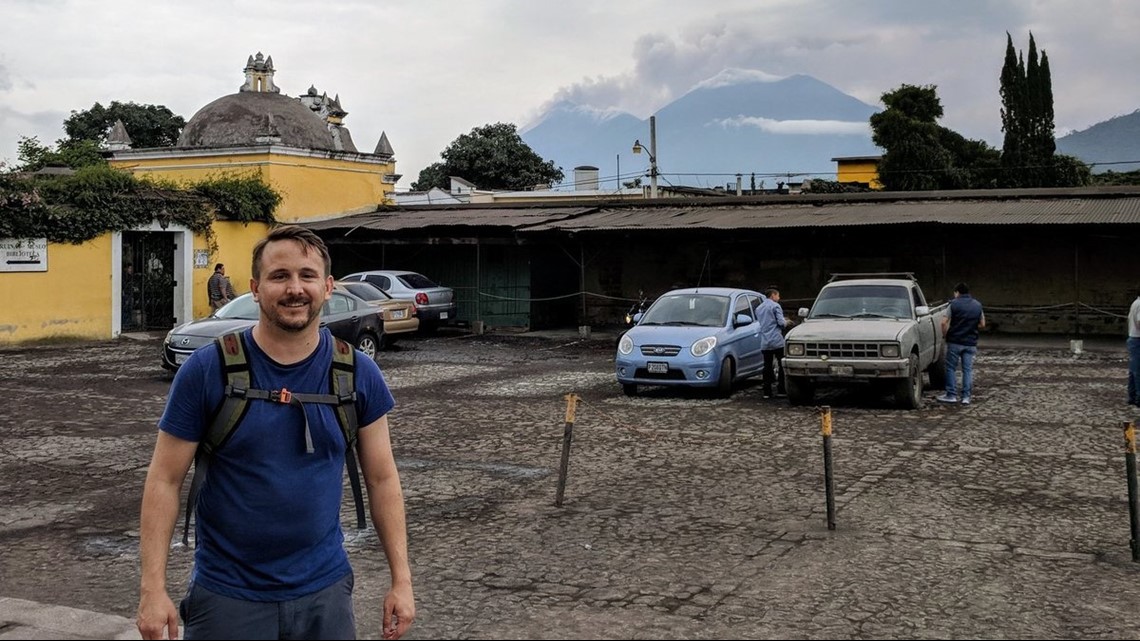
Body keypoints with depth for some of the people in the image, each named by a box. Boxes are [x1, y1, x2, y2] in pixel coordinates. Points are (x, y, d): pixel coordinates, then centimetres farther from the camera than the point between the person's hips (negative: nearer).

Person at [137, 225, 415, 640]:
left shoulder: (358, 374, -3)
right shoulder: (207, 371, -10)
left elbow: (382, 479, 3)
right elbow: (165, 480, -6)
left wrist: (401, 579, 0)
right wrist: (153, 588, -11)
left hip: (324, 592, 2)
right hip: (227, 594, -2)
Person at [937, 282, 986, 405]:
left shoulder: (954, 304, -7)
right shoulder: (977, 305, 8)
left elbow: (944, 322, -12)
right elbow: (982, 324, 13)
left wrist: (945, 335, 4)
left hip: (955, 341, -4)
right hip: (971, 343, 4)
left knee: (951, 368, 5)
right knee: (968, 369, 6)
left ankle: (951, 395, 5)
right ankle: (966, 396, 4)